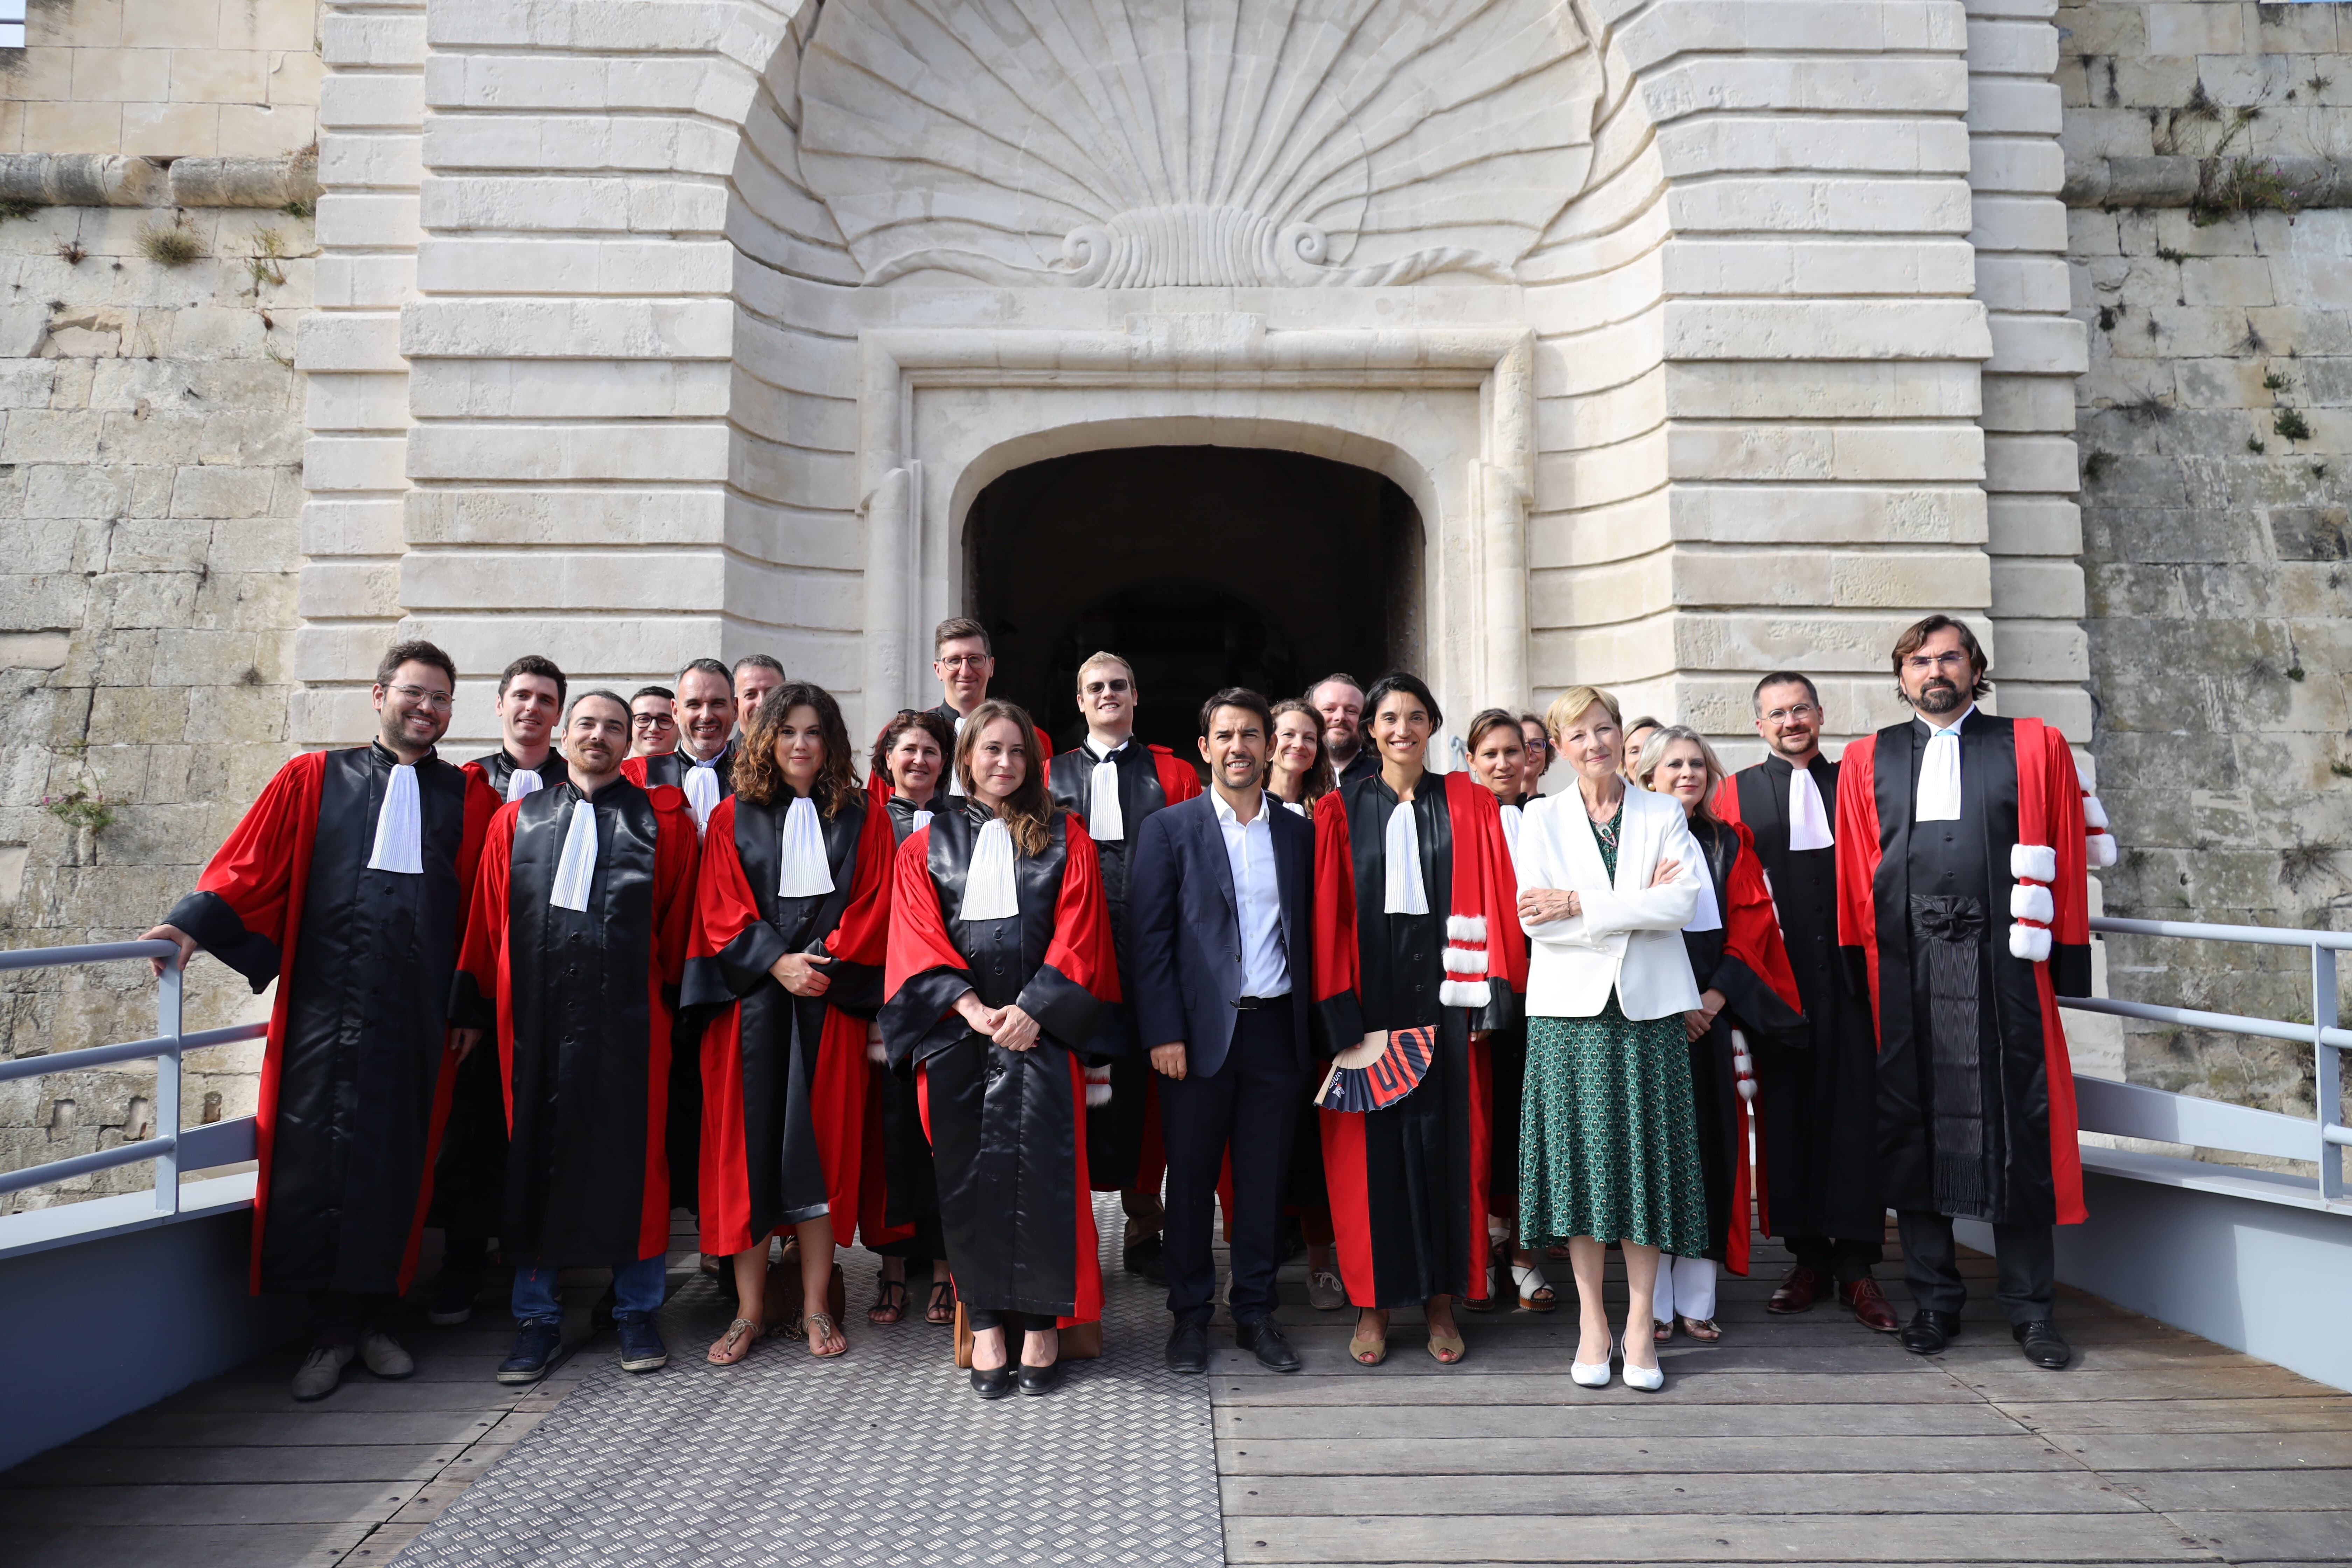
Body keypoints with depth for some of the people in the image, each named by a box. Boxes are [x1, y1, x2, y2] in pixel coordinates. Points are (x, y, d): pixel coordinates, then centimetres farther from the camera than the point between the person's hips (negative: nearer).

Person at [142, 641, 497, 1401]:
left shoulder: (468, 798, 9)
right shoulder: (315, 779, 10)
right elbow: (251, 869, 4)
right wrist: (194, 925, -11)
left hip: (415, 1015, 0)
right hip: (325, 1004, 0)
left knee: (394, 1159, 5)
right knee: (312, 1159, 0)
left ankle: (369, 1316, 20)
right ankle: (329, 1329, 13)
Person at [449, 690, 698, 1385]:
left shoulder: (662, 821, 5)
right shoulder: (517, 820, 12)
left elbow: (679, 919, 3)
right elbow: (488, 918, 11)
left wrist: (674, 1001, -1)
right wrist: (474, 1010, 8)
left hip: (627, 1016, -2)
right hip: (536, 1015, 2)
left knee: (630, 1156, 3)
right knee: (534, 1155, 7)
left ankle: (636, 1311, 17)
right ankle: (538, 1318, 20)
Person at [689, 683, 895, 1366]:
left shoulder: (863, 818, 8)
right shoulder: (734, 817, 8)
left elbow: (873, 906, 2)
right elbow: (722, 911, 1)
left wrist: (825, 962, -11)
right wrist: (777, 962, -12)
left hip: (831, 1000, 0)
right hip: (751, 998, 0)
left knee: (820, 1143, 1)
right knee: (750, 1142, 0)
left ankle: (816, 1308, 9)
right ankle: (749, 1310, 9)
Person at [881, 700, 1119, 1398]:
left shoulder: (1065, 838, 12)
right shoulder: (926, 844, 15)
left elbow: (1078, 935, 3)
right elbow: (919, 939, 5)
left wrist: (1032, 1009, -10)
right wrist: (971, 1007, -10)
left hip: (1038, 1023, -1)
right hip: (955, 1027, 1)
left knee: (1039, 1165, -9)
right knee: (969, 1174, -1)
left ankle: (1043, 1322, 1)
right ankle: (984, 1322, 7)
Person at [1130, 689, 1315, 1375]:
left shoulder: (1299, 833, 10)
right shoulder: (1168, 829, 1)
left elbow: (1307, 933, 10)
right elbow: (1150, 938, -3)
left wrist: (1314, 1028, 2)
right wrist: (1163, 1032, -11)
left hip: (1277, 1030, 3)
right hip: (1200, 1031, -2)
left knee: (1265, 1178, 10)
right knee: (1191, 1179, 6)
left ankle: (1256, 1311, 24)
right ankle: (1190, 1315, 21)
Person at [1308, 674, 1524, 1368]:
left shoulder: (1467, 804, 6)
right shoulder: (1341, 810, 4)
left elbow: (1491, 900, 2)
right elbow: (1330, 918, 0)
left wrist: (1488, 993, -7)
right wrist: (1340, 1014, -8)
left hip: (1444, 992, 1)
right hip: (1371, 994, 0)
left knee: (1447, 1139, 5)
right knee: (1373, 1145, 4)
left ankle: (1441, 1300, 19)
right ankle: (1373, 1303, 16)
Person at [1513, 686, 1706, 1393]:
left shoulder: (1664, 814, 9)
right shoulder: (1542, 818, 7)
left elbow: (1682, 904, -7)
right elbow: (1537, 919, -5)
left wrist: (1580, 904, -12)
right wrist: (1634, 907, -9)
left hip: (1649, 1005, 1)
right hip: (1571, 1004, 0)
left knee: (1647, 1156, 1)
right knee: (1581, 1155, 0)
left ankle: (1640, 1323, 12)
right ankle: (1591, 1321, 12)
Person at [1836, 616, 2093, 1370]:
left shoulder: (2033, 748, 9)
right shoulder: (1867, 761, 12)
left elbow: (2067, 860, 6)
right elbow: (1854, 873, 9)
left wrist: (2067, 957, 0)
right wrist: (1856, 963, 3)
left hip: (2001, 960, -1)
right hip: (1903, 966, 1)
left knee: (2016, 1129, 2)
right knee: (1913, 1126, 5)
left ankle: (2031, 1307, 15)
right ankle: (1934, 1299, 17)